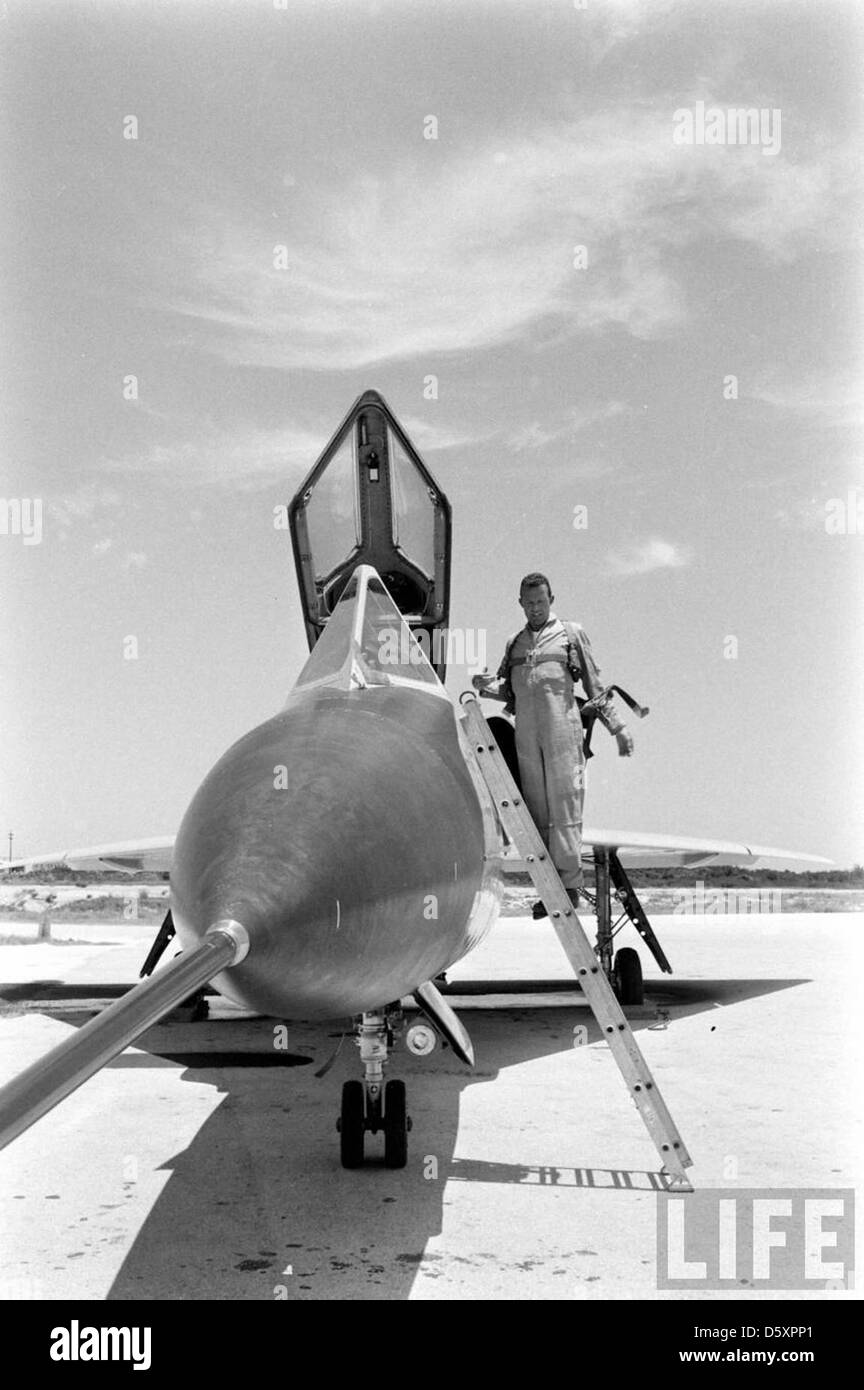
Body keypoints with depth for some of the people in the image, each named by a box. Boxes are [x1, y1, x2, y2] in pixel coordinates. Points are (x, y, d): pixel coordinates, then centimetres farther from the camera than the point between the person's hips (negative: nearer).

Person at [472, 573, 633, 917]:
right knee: (536, 808, 1)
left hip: (562, 728, -4)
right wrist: (487, 686, -1)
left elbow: (595, 685, 11)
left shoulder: (570, 634, 11)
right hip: (525, 733, 4)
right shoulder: (514, 643, 22)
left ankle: (569, 883, -6)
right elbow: (507, 690, 21)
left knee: (564, 804, -8)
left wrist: (618, 727, 7)